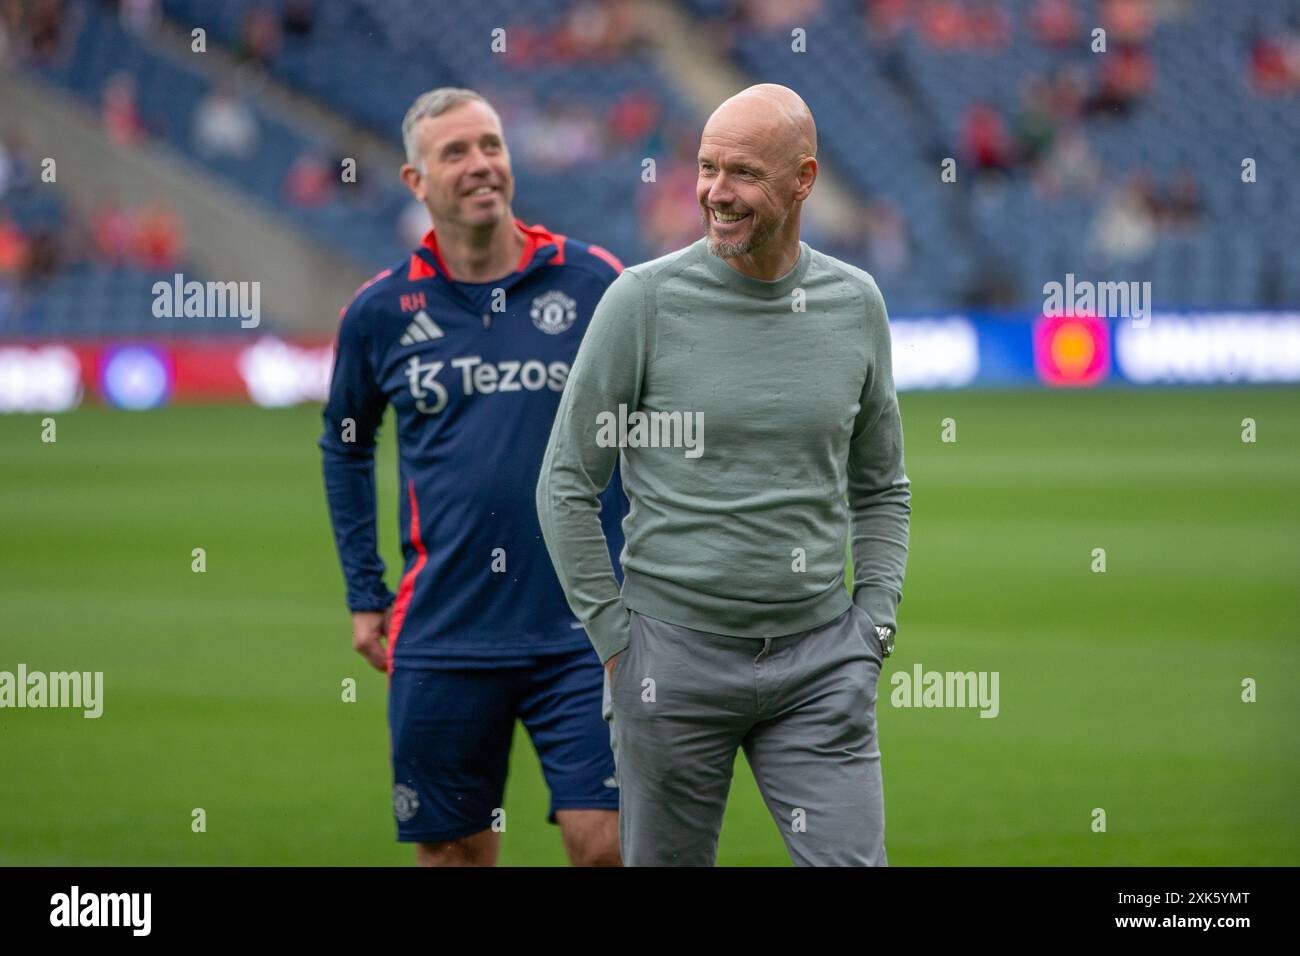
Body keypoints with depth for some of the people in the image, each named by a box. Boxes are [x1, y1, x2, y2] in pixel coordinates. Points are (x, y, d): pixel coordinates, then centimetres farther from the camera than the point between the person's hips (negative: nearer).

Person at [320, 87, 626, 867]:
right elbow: (345, 444, 19)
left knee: (604, 843, -9)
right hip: (441, 641, 1)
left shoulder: (593, 282, -1)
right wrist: (364, 595, 14)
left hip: (580, 633, -1)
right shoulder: (382, 311, 3)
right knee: (455, 853, 6)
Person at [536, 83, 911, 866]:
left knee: (851, 858, -6)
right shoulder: (645, 300, -5)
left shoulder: (854, 303, 5)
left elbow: (882, 488, 16)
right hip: (675, 654, -2)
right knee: (668, 861, 5)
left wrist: (872, 627, 5)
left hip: (820, 659, 2)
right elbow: (567, 483, 0)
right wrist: (617, 641, -4)